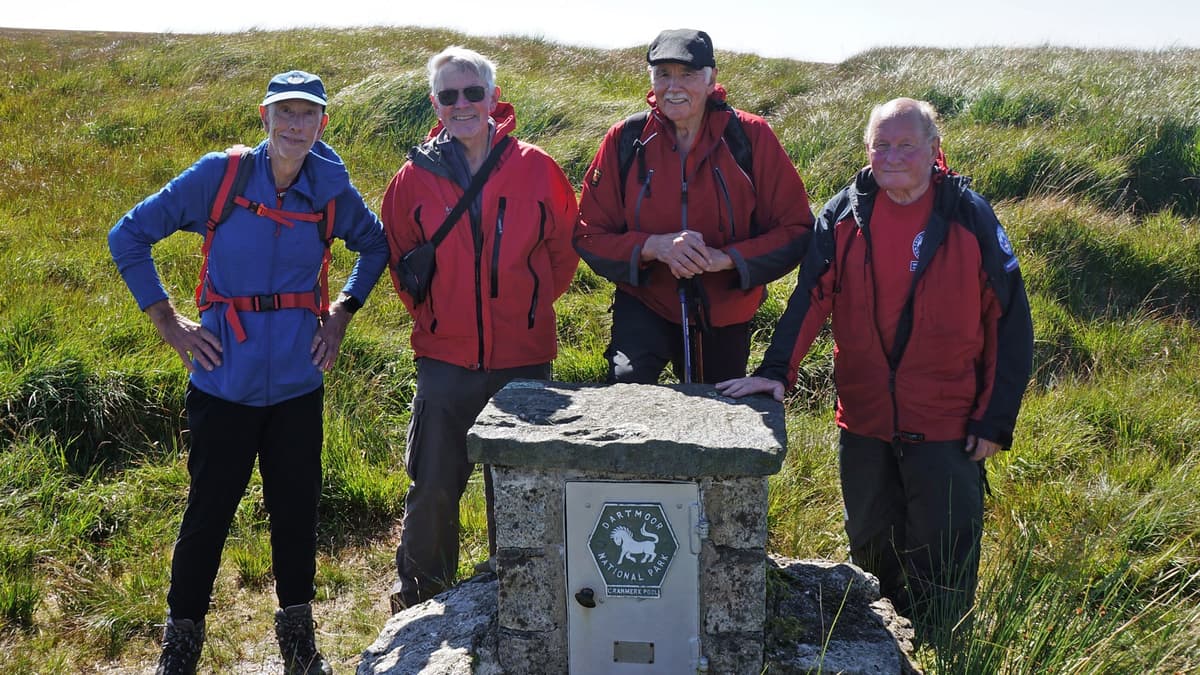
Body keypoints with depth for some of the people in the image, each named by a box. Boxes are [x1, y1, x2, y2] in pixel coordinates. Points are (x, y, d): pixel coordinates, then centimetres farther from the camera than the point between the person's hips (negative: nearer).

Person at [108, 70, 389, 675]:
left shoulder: (332, 191, -1)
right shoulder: (219, 175, -8)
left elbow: (376, 245, 19)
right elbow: (128, 235, -1)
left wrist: (343, 312, 7)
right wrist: (167, 323, -4)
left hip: (298, 382, 2)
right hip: (224, 381, -2)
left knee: (296, 510, 11)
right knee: (207, 513, 6)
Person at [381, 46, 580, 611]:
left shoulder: (536, 170, -4)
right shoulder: (415, 178, -1)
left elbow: (566, 247, 8)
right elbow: (399, 260, 13)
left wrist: (530, 306, 8)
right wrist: (429, 315, 10)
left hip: (522, 358, 0)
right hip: (444, 359, 1)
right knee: (432, 487, 8)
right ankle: (419, 596, 29)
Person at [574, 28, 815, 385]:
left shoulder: (750, 136, -12)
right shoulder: (625, 140, -9)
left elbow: (796, 229, -10)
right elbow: (589, 235, -6)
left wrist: (725, 258, -24)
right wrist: (654, 246, -24)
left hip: (726, 312, 1)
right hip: (645, 303, -1)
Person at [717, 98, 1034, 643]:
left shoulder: (970, 218, -8)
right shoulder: (847, 214, -2)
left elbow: (1010, 321, -6)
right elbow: (811, 295, -9)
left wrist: (995, 419, -8)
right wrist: (777, 369, -23)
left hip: (945, 425, -3)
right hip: (863, 418, 3)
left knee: (944, 558, 4)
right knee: (871, 547, 18)